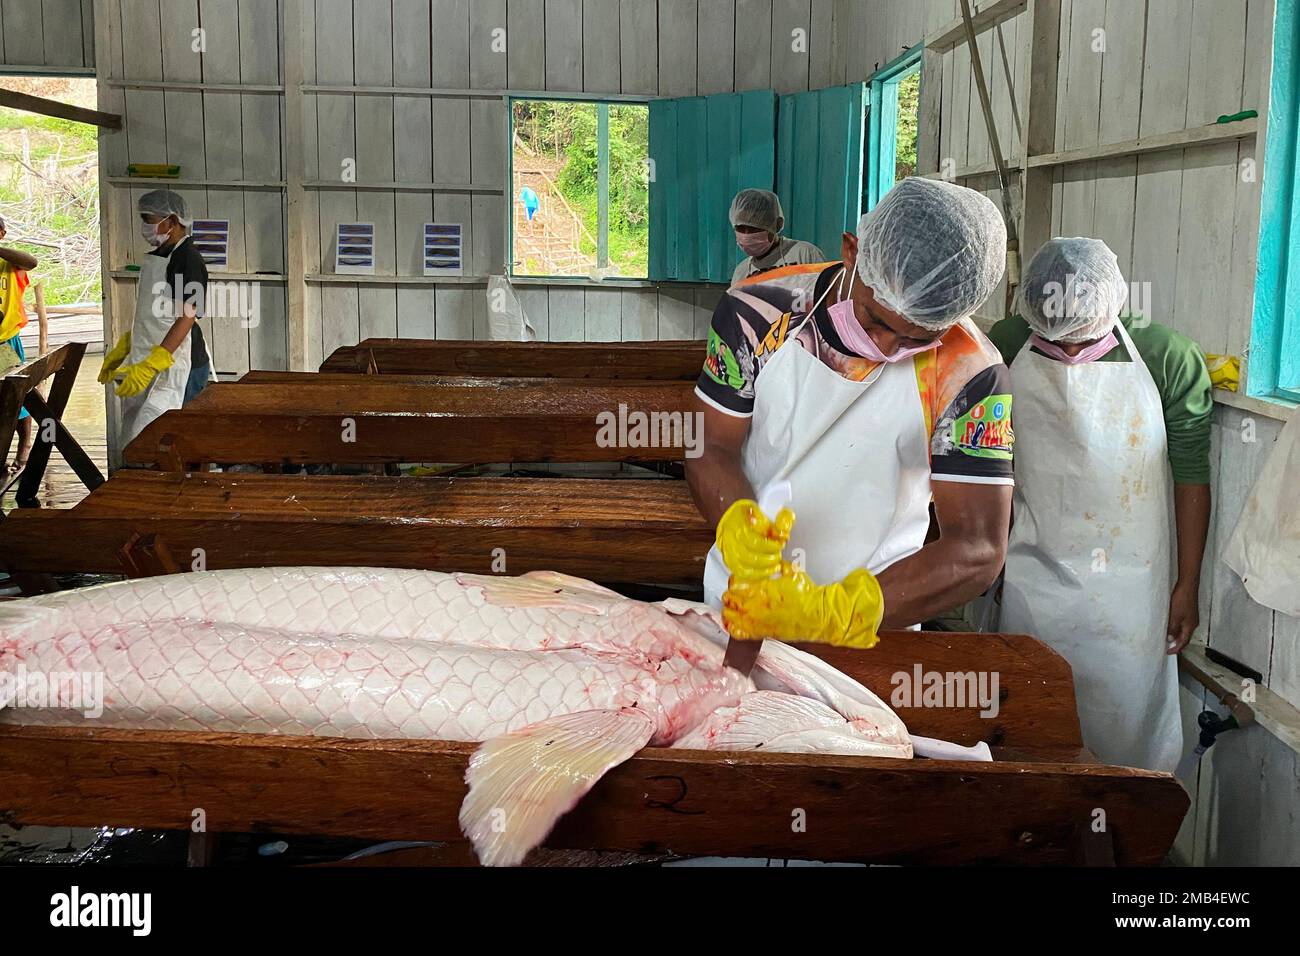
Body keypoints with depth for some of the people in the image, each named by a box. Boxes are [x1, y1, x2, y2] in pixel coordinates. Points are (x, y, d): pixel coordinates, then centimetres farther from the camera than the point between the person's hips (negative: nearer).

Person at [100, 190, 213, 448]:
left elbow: (186, 318, -20)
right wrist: (122, 349, 24)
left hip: (177, 366, -9)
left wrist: (149, 366, -26)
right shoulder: (155, 257, 17)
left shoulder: (187, 259, -12)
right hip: (148, 366, 9)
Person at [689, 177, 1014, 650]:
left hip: (878, 610, -2)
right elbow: (711, 446, -11)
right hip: (737, 594, 2)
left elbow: (978, 550, -26)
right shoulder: (758, 314, -17)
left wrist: (835, 612, -40)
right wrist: (739, 528, -34)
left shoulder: (968, 374, -22)